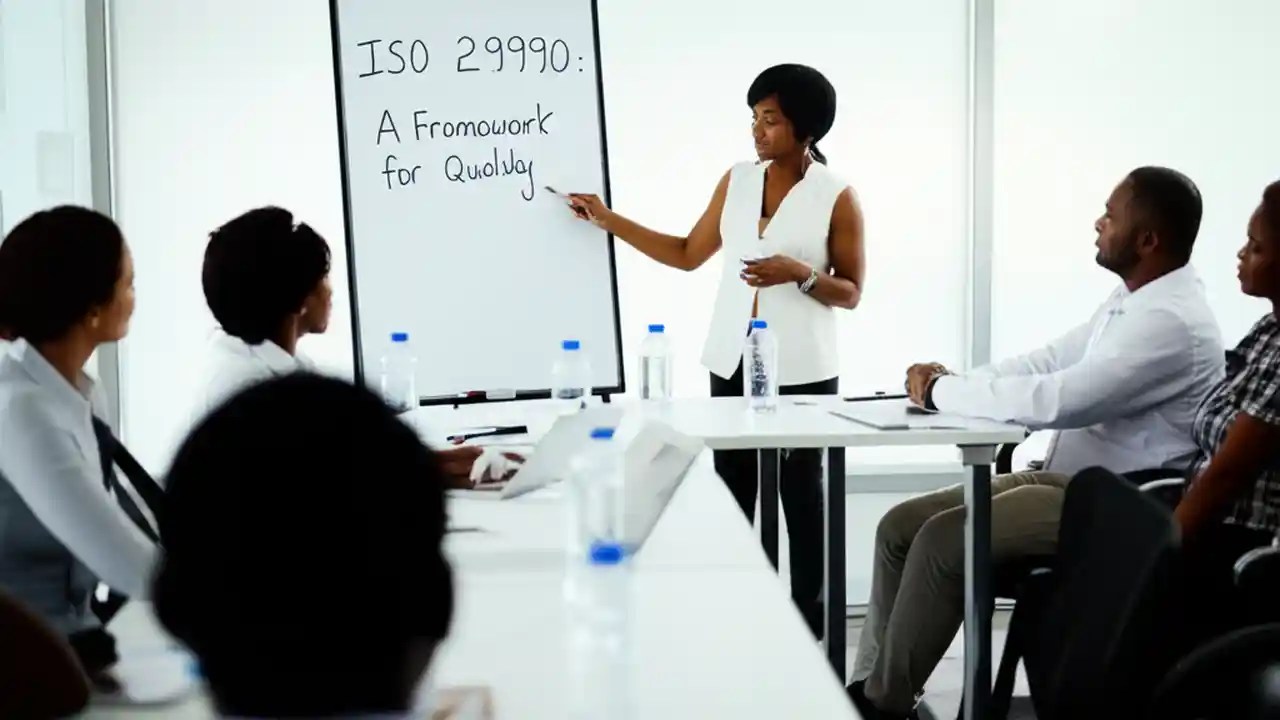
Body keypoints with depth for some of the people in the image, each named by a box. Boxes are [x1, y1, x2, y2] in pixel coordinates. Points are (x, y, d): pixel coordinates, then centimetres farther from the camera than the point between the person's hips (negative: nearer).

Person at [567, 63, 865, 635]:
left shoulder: (836, 198, -7)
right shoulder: (736, 181, 7)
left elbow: (851, 293, -3)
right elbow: (688, 255, 14)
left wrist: (800, 274, -21)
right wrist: (610, 221, 11)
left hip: (802, 372, -4)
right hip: (733, 362, 4)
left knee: (801, 497, 4)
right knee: (731, 497, 4)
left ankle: (808, 625, 12)